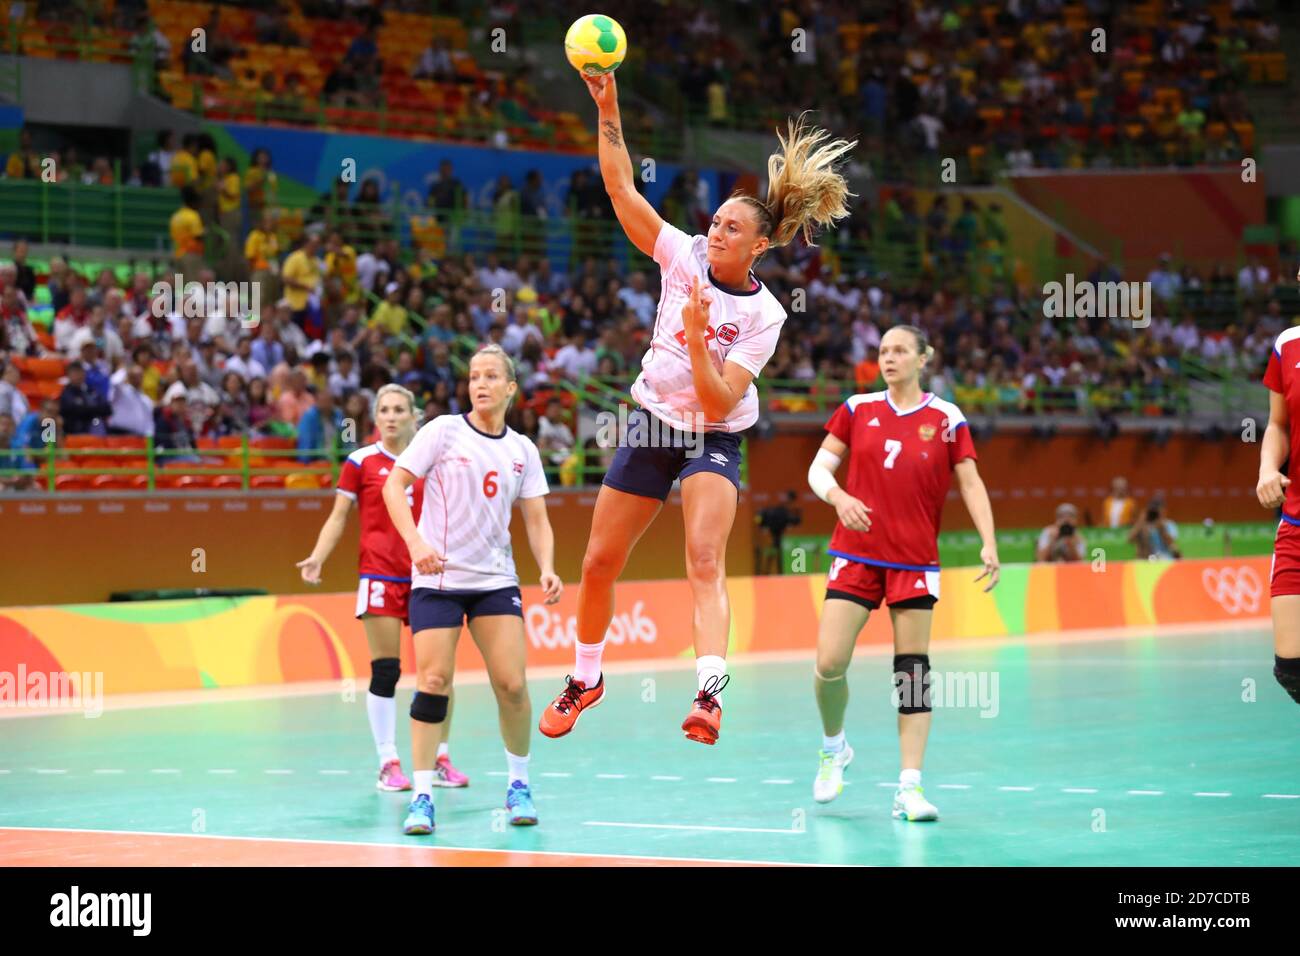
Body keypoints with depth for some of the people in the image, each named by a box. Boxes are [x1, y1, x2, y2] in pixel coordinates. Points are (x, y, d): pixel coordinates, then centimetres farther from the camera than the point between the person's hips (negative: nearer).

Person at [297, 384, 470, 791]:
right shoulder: (361, 462, 2)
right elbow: (338, 517, 2)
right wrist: (317, 557, -11)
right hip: (380, 574, -3)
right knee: (385, 672, -6)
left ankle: (440, 759, 11)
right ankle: (389, 763, 0)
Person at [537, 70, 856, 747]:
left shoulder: (763, 314, -15)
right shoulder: (684, 255, -6)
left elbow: (720, 401, -21)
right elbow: (621, 189, -12)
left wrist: (697, 335, -33)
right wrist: (608, 111, -21)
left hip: (713, 441, -4)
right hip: (650, 424, 4)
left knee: (705, 561, -26)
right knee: (599, 564, 9)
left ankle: (709, 694, -41)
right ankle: (585, 678, 31)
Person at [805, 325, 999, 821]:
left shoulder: (946, 419, 1)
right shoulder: (857, 409, 5)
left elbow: (971, 483, -1)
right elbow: (819, 468, 6)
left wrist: (988, 542, -14)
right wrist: (838, 496, -16)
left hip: (915, 560, -1)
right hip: (856, 553, 1)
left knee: (912, 672, -4)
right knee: (829, 663, -8)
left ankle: (909, 787, -2)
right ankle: (833, 748, 20)